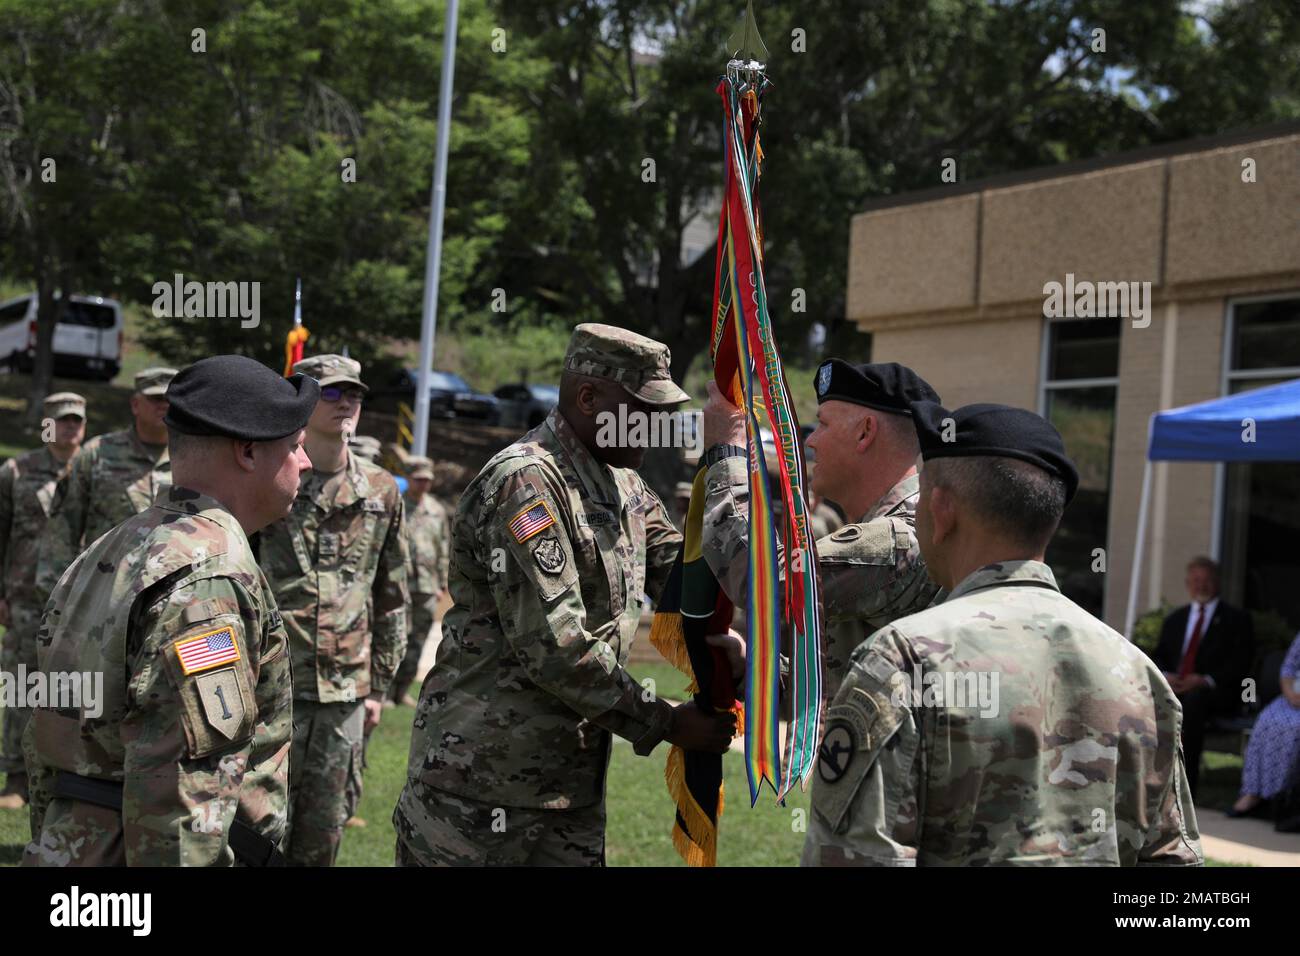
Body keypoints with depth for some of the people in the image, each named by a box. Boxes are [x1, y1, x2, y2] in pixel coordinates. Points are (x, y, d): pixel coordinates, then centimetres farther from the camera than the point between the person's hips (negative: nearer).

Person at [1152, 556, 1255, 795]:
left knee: (1194, 698, -39)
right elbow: (1158, 656, 19)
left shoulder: (1236, 619, 10)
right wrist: (1164, 676, -5)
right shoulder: (1175, 619, 25)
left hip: (1217, 692, -4)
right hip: (1174, 686, 4)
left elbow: (1241, 662, -1)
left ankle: (1186, 781, -38)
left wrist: (1206, 680, -16)